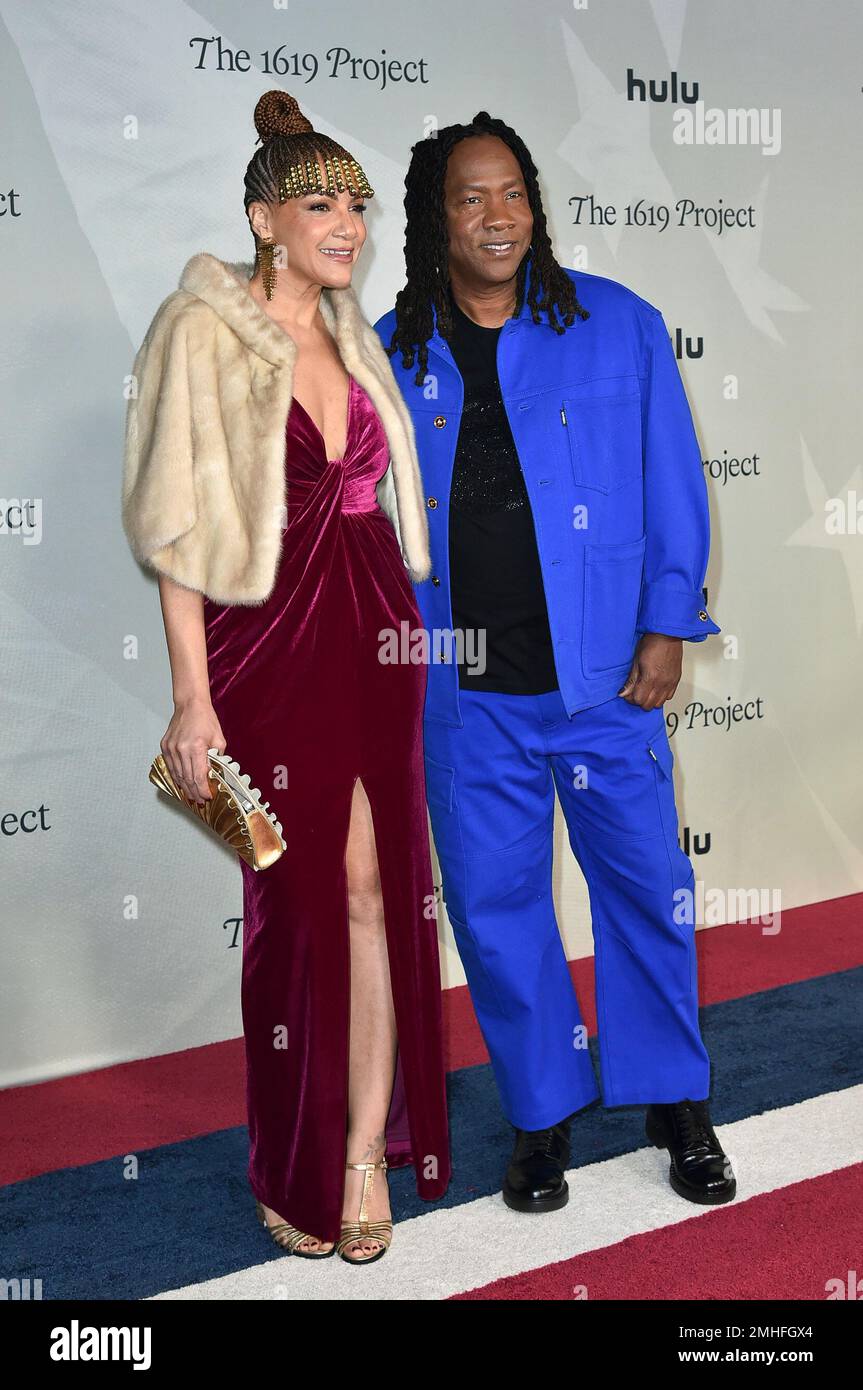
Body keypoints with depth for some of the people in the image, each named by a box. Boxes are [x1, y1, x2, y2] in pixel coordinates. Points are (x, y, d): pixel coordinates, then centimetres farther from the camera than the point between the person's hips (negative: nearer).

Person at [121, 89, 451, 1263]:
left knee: (377, 884, 3)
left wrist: (405, 630, 13)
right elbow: (178, 528, -10)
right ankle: (295, 1165, 21)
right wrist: (193, 696, -14)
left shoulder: (354, 335, 13)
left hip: (374, 635, 5)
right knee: (299, 896, 3)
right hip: (267, 640, -5)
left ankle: (367, 1152, 15)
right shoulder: (203, 333, -5)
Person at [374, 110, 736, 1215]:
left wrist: (666, 626, -4)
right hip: (464, 699, 1)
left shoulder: (620, 326, 2)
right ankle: (543, 1118, 28)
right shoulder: (388, 357, 4)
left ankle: (676, 1104, 29)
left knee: (646, 885, 7)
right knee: (494, 906, 8)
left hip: (606, 677, -1)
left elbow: (673, 482, 2)